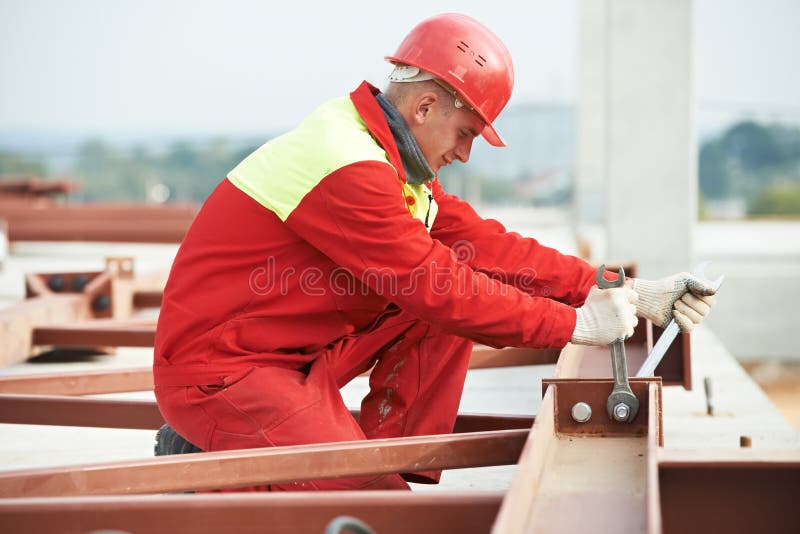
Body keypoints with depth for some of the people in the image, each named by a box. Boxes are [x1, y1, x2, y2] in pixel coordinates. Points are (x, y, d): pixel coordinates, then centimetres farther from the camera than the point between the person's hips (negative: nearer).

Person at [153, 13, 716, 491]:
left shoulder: (392, 160, 9)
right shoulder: (348, 168, -23)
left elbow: (480, 243, 6)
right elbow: (439, 288, -24)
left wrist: (616, 293, 0)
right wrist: (576, 323, -19)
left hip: (293, 354, 10)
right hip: (219, 373, -10)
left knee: (453, 301, 1)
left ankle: (395, 473, 3)